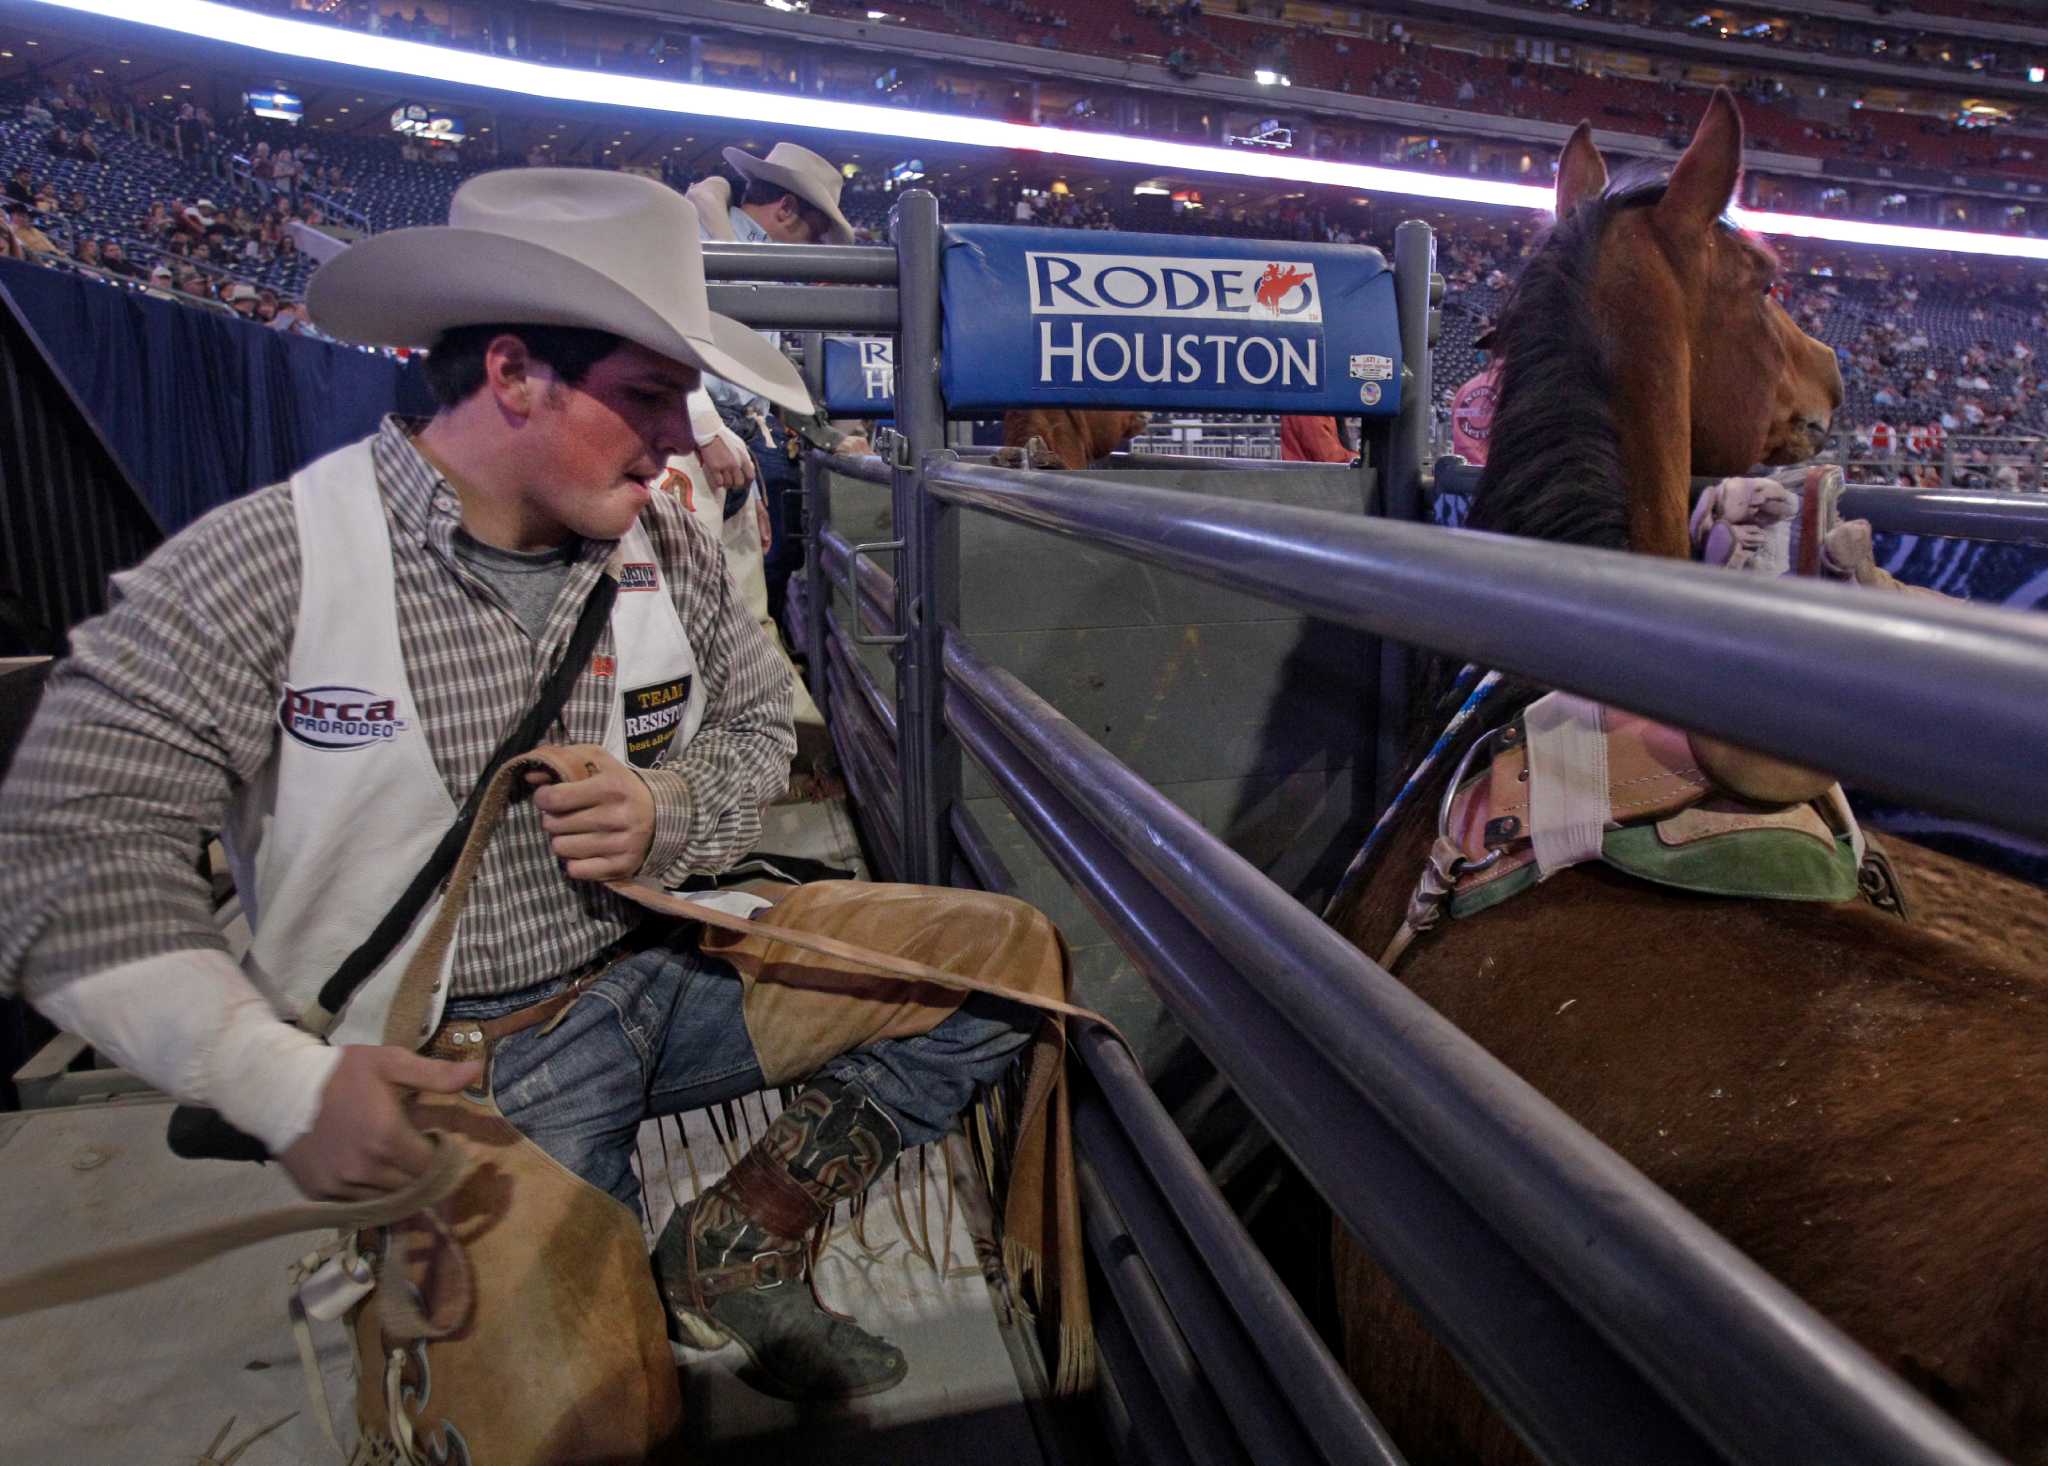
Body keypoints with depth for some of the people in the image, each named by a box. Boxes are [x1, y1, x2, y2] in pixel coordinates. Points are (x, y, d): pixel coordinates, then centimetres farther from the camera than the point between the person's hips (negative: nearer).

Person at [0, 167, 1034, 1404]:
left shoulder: (669, 551, 0)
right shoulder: (268, 565, -14)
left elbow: (761, 725, 10)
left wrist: (667, 814, -13)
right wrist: (288, 1085, -20)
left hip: (664, 967, 5)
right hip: (451, 1059, -4)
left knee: (1000, 973, -6)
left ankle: (741, 1242, 5)